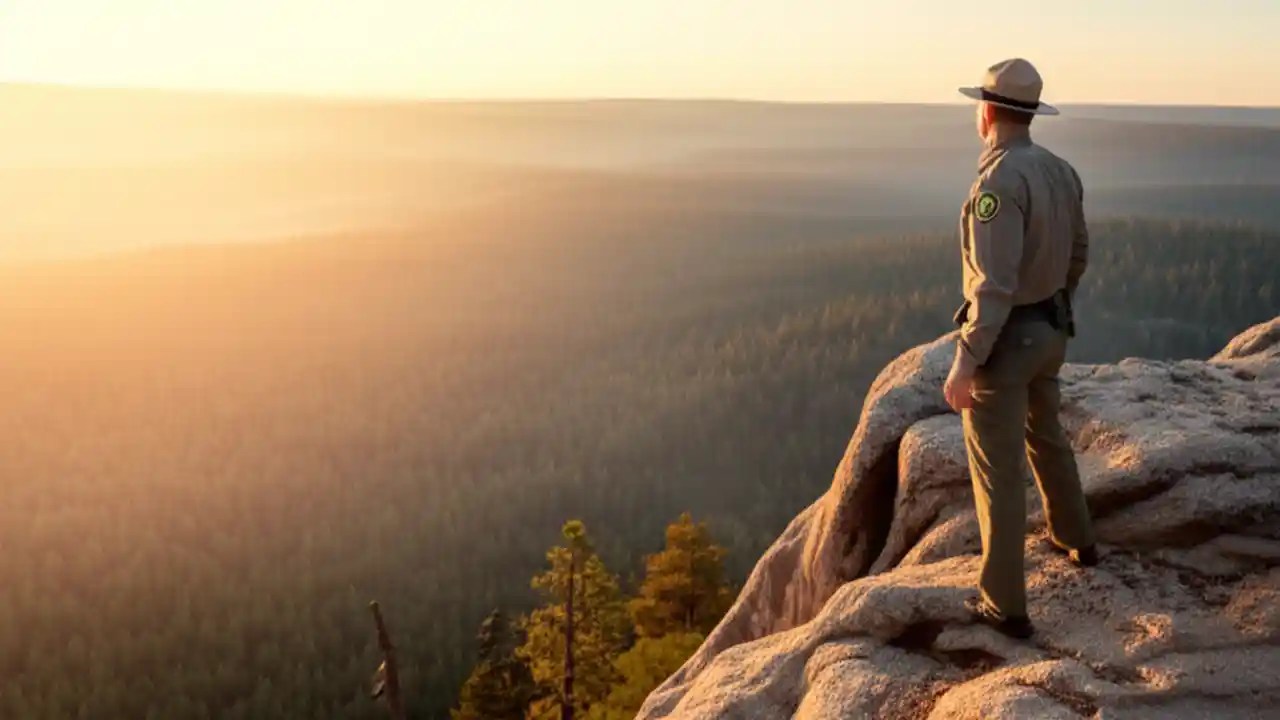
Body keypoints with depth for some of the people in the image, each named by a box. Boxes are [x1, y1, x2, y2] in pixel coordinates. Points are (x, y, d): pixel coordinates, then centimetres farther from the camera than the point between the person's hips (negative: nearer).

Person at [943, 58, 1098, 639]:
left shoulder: (998, 182, -27)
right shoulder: (1060, 171, 2)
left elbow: (994, 285, -30)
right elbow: (1077, 254, 15)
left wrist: (963, 364, -27)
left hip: (1002, 341, -8)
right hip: (1047, 332, 8)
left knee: (996, 469, 2)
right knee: (1044, 436, 31)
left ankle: (1005, 605, 10)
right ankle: (1073, 538, 52)